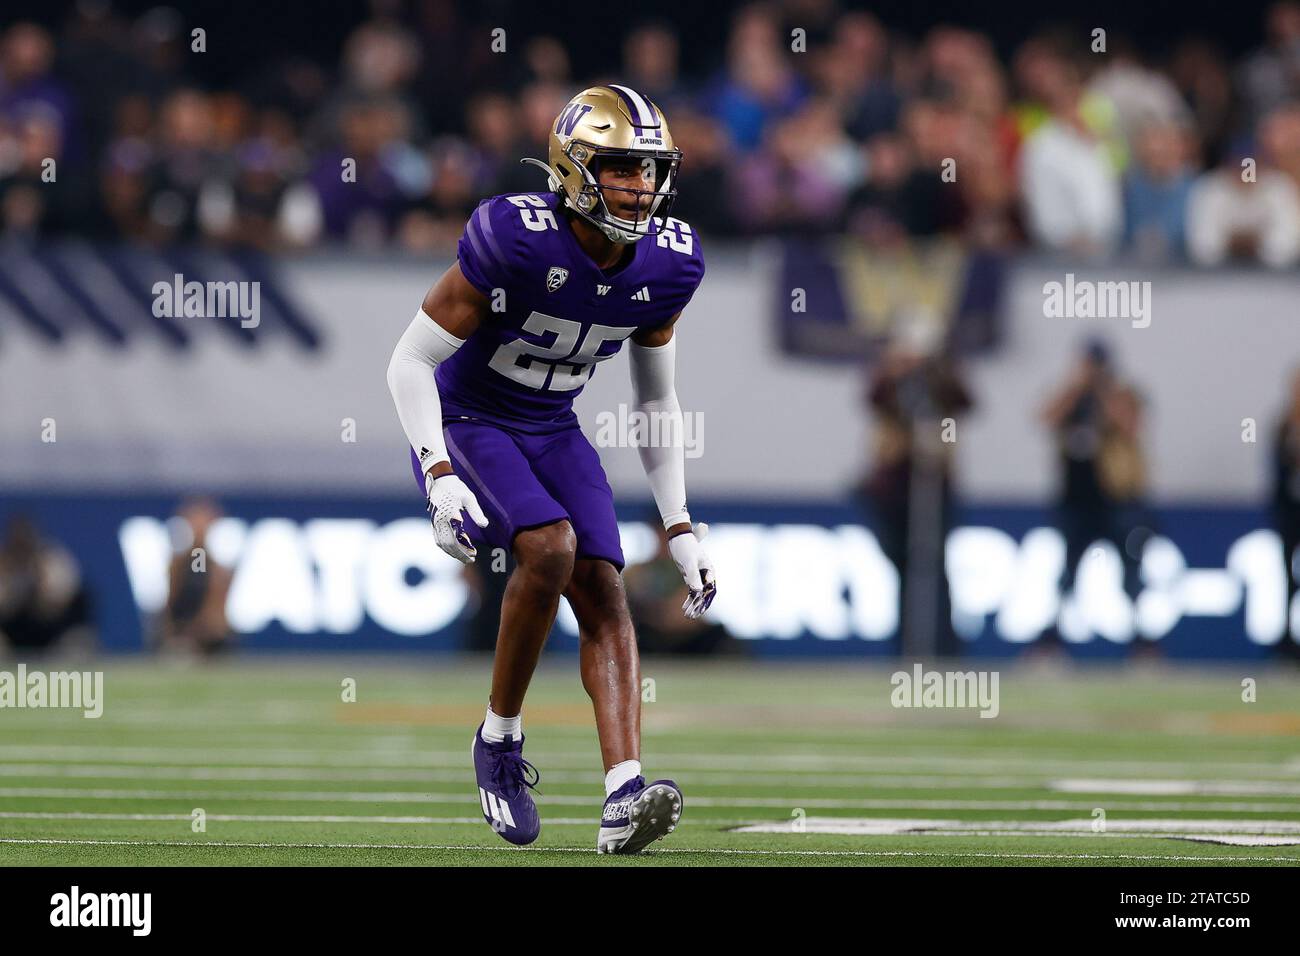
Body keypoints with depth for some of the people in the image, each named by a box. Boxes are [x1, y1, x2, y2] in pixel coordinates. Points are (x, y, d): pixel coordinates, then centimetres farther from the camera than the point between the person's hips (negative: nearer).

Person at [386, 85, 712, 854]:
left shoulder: (667, 265, -8)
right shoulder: (515, 242, -26)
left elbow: (658, 401, 7)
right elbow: (410, 362, -19)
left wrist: (681, 527, 4)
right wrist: (440, 480, -30)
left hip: (554, 433, 5)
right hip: (467, 423, -5)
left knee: (604, 592, -12)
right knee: (550, 547, -27)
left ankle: (625, 798, -20)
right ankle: (500, 738, -8)